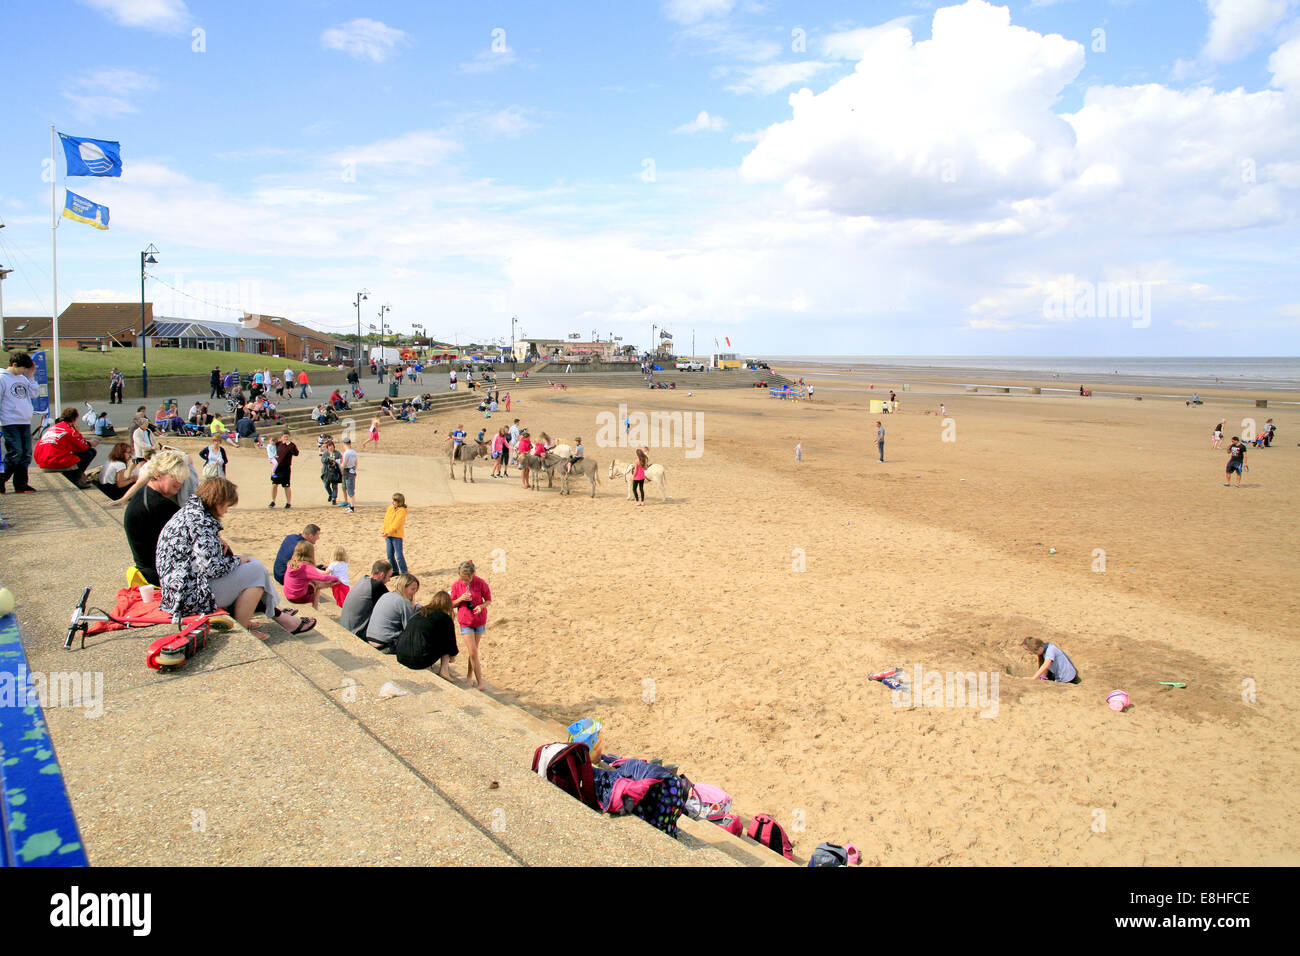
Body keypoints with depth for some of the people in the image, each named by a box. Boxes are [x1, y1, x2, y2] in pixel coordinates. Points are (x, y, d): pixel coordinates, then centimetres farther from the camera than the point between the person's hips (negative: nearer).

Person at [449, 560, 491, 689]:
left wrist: (481, 606, -20)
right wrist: (460, 599, -17)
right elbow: (452, 604, 3)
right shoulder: (457, 585, -6)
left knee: (473, 651, 11)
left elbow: (488, 600, 0)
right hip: (465, 622, 0)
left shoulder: (481, 583, -11)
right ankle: (480, 682, -2)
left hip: (479, 621, 0)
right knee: (473, 652, -7)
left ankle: (469, 675, 31)